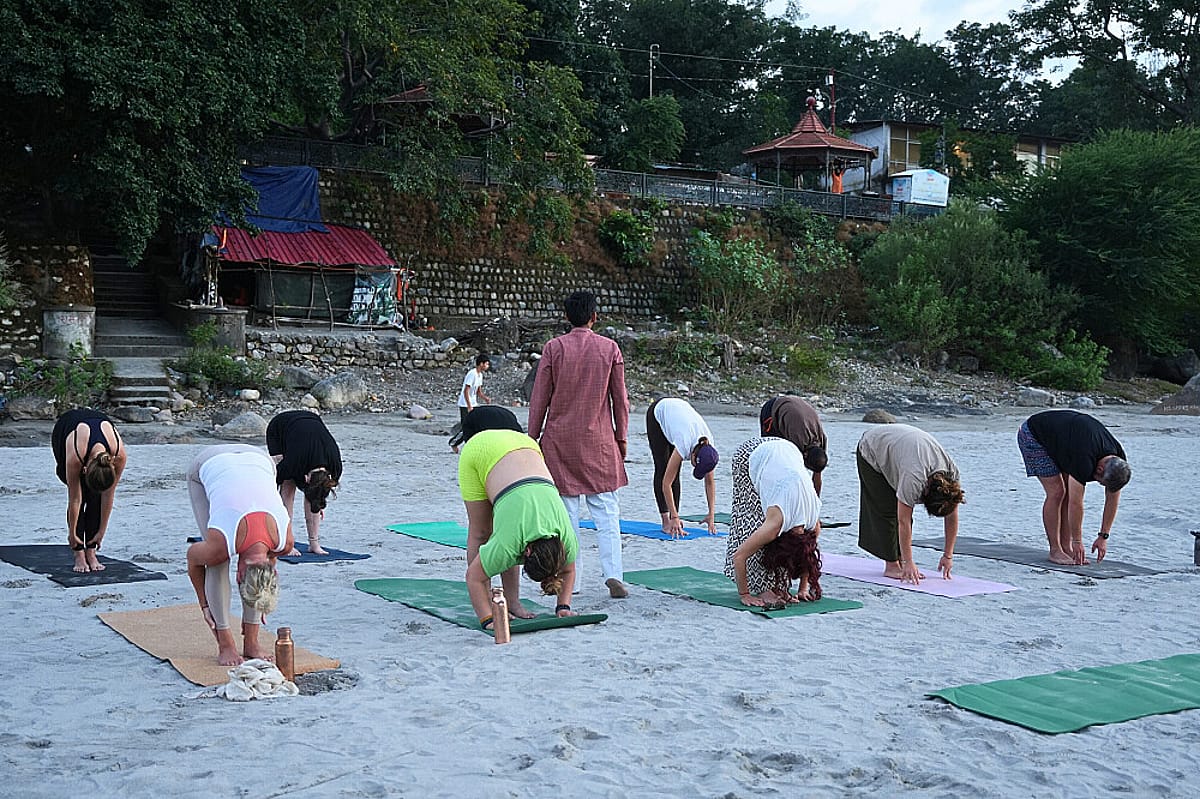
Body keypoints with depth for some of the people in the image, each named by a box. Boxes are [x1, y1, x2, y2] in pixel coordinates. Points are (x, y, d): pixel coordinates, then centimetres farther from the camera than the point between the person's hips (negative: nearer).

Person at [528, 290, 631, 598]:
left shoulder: (553, 348, -3)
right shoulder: (610, 348, 0)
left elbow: (539, 397, -2)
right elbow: (620, 397, 4)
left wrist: (533, 436, 7)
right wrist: (621, 435, 14)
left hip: (559, 439, 0)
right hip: (599, 440, 1)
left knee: (566, 511, 5)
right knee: (606, 510, 4)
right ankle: (613, 574, -6)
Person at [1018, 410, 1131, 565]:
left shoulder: (1118, 462, -16)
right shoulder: (1084, 460, -38)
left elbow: (1113, 499, -6)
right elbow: (1076, 503, -30)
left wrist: (1103, 537, -6)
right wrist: (1077, 541, -20)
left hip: (1060, 437, 8)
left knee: (1070, 492, -1)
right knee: (1056, 492, -14)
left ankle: (1066, 547, 5)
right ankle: (1055, 550, -5)